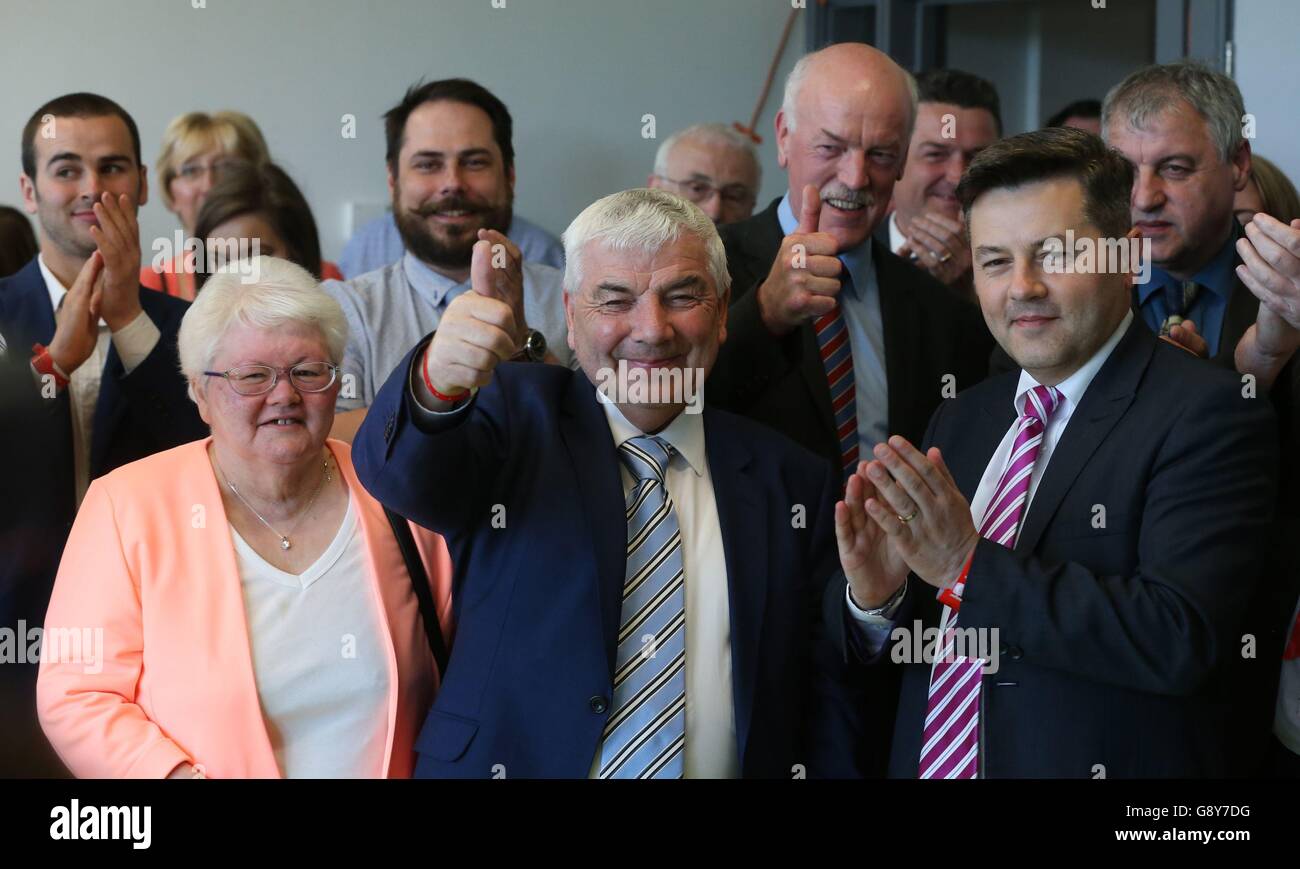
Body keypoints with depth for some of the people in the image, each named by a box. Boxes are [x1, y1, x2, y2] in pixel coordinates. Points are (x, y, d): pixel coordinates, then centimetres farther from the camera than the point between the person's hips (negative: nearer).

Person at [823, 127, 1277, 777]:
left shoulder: (1207, 414, -13)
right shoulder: (960, 421, 4)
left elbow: (1180, 638, -25)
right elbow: (861, 658, 3)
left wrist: (970, 564, -25)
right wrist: (876, 597, -17)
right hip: (933, 762, 5)